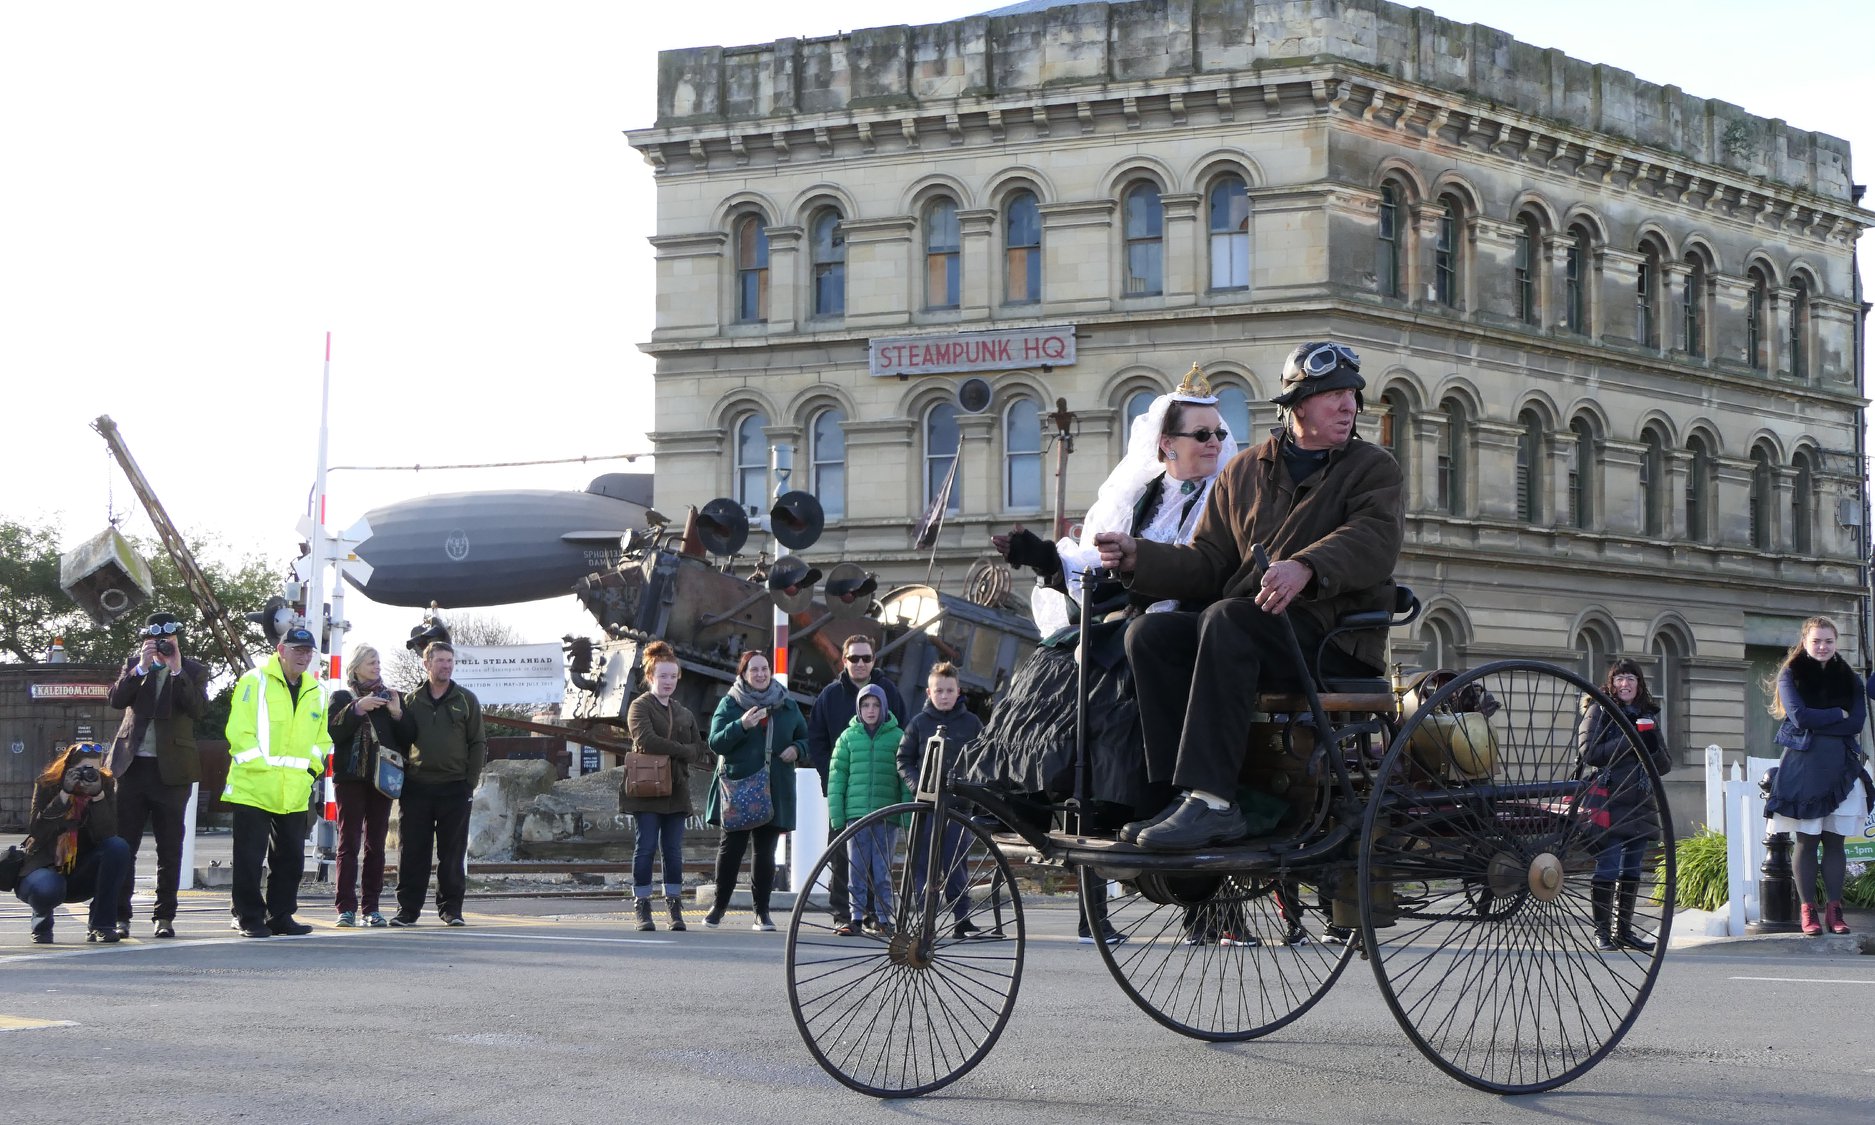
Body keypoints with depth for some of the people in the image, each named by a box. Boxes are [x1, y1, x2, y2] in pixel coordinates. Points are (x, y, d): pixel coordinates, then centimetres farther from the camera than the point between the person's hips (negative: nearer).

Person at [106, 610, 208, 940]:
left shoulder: (193, 671, 4)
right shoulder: (134, 664, 10)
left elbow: (198, 709, -12)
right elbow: (116, 699, -4)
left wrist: (176, 668, -17)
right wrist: (142, 666, -13)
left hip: (171, 770, -1)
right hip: (132, 765, 1)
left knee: (170, 849, 3)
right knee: (123, 845, 0)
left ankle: (164, 916, 10)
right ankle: (119, 916, 4)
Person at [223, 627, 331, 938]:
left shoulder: (315, 692, 13)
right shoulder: (255, 682, -4)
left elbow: (322, 738, 20)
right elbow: (239, 731, -10)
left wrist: (311, 769, 6)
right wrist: (260, 766, -14)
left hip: (294, 793, 6)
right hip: (253, 787, -6)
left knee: (291, 858, 9)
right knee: (249, 857, -3)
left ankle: (281, 916, 19)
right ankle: (249, 918, 4)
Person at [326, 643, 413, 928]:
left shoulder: (391, 697, 16)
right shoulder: (342, 698, 8)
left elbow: (408, 738, 9)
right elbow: (332, 731, -8)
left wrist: (398, 714, -7)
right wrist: (357, 709, -17)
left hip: (382, 777, 3)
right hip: (351, 777, -3)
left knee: (376, 843, 3)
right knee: (349, 841, -6)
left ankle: (372, 907, 5)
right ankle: (346, 907, -7)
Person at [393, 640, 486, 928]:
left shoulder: (466, 700, 7)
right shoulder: (411, 700, 10)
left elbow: (478, 744, 6)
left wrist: (471, 782, -2)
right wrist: (400, 778, 1)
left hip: (454, 788, -1)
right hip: (416, 786, 1)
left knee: (453, 852, 1)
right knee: (412, 850, 1)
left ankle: (451, 908, 9)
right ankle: (408, 909, 6)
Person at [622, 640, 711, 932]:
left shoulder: (684, 714, 19)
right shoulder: (640, 707, 1)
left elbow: (702, 752, 12)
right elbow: (646, 740, -17)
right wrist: (684, 751, -13)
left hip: (676, 791, 5)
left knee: (673, 850, 3)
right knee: (646, 847, -5)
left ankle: (675, 908, 7)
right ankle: (643, 909, -1)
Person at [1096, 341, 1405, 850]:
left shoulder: (1373, 468, 8)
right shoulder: (1244, 472, 21)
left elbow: (1374, 540, -14)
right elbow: (1206, 565, 15)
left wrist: (1305, 568, -33)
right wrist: (1138, 557, -4)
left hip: (1333, 635, -5)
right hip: (1251, 629, 5)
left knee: (1226, 620, -33)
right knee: (1149, 631, -18)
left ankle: (1211, 800, -40)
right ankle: (1182, 795, -27)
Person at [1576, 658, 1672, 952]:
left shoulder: (1648, 716, 18)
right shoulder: (1599, 712, 3)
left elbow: (1665, 766, 15)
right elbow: (1588, 752, -11)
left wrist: (1654, 746, -7)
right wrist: (1630, 742, -15)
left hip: (1640, 805, 6)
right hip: (1609, 804, -6)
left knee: (1632, 871, 7)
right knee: (1608, 870, -9)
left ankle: (1624, 929, 15)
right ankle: (1601, 932, -3)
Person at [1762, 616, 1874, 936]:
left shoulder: (1849, 679, 12)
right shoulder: (1791, 675, 5)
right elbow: (1799, 716, -10)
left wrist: (1816, 723, -10)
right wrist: (1838, 714, -3)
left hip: (1840, 769, 2)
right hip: (1803, 767, -2)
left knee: (1834, 841, 2)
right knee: (1807, 841, -3)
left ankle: (1834, 910, 4)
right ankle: (1808, 911, -1)